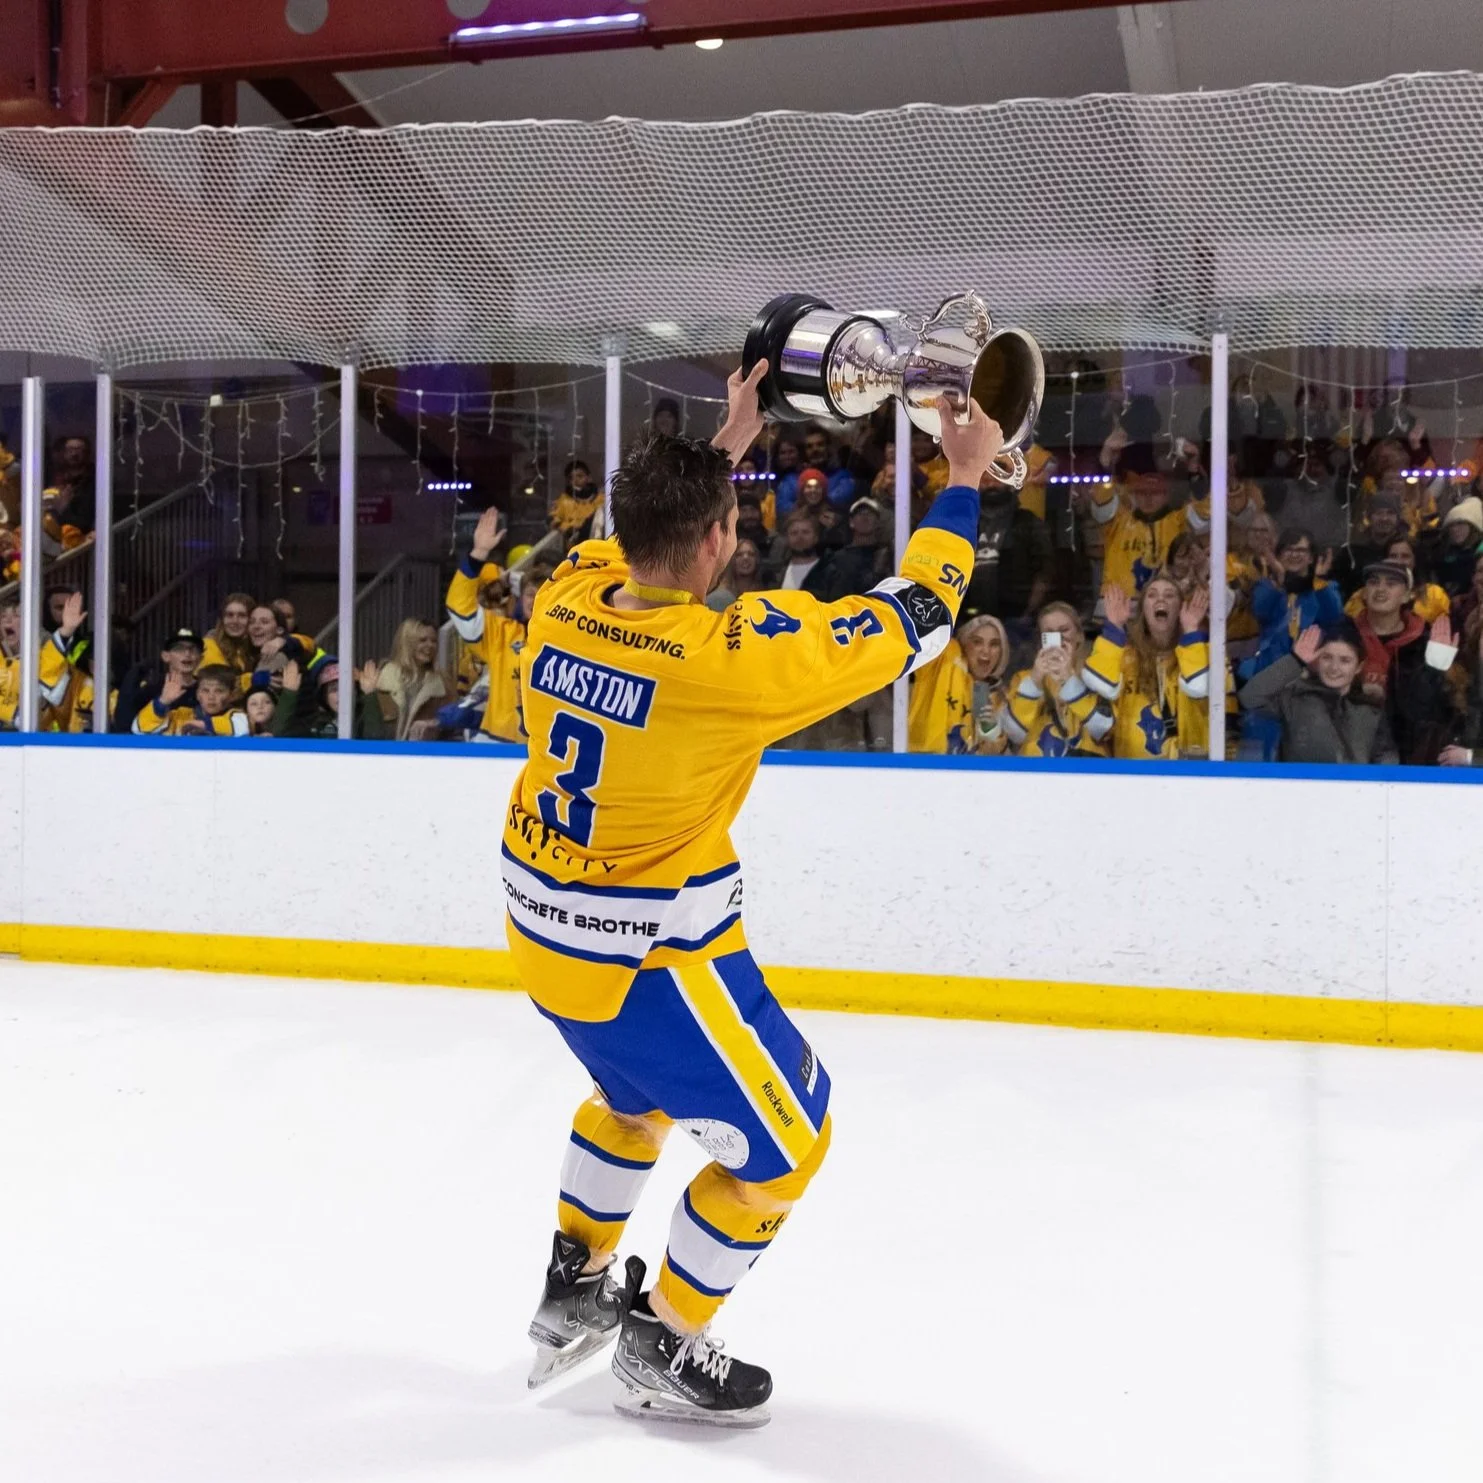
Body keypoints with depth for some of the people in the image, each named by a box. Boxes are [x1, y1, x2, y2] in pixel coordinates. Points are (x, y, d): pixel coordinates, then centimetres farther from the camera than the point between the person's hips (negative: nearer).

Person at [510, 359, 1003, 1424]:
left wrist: (725, 446, 20)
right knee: (781, 1138, 14)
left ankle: (576, 1285, 46)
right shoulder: (727, 658, -27)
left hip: (545, 932, 8)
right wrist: (965, 482, -5)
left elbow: (641, 540, 16)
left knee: (637, 1091, 34)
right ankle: (663, 1349, 26)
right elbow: (909, 623, -17)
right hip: (650, 963, -8)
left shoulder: (565, 600, -9)